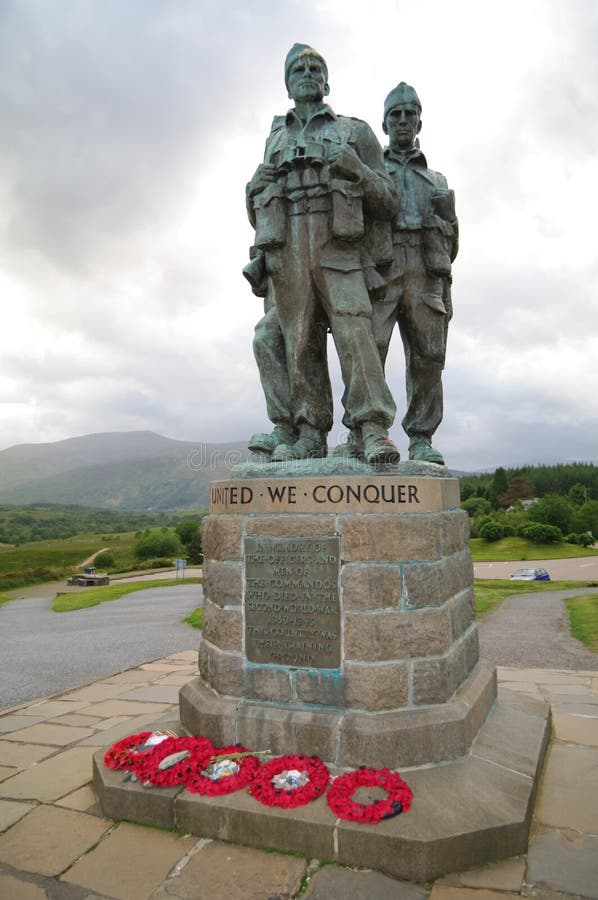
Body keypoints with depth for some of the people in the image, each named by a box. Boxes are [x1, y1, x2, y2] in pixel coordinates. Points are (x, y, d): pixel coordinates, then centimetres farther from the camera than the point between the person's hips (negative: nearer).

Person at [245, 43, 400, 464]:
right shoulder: (276, 140, 25)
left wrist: (355, 169, -7)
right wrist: (262, 184, 8)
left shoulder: (355, 132, 16)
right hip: (287, 253, 3)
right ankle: (309, 434, -1)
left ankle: (374, 430, -18)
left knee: (354, 332, -17)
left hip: (338, 251, -3)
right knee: (298, 342, -3)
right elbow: (258, 200, 31)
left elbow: (388, 201, 9)